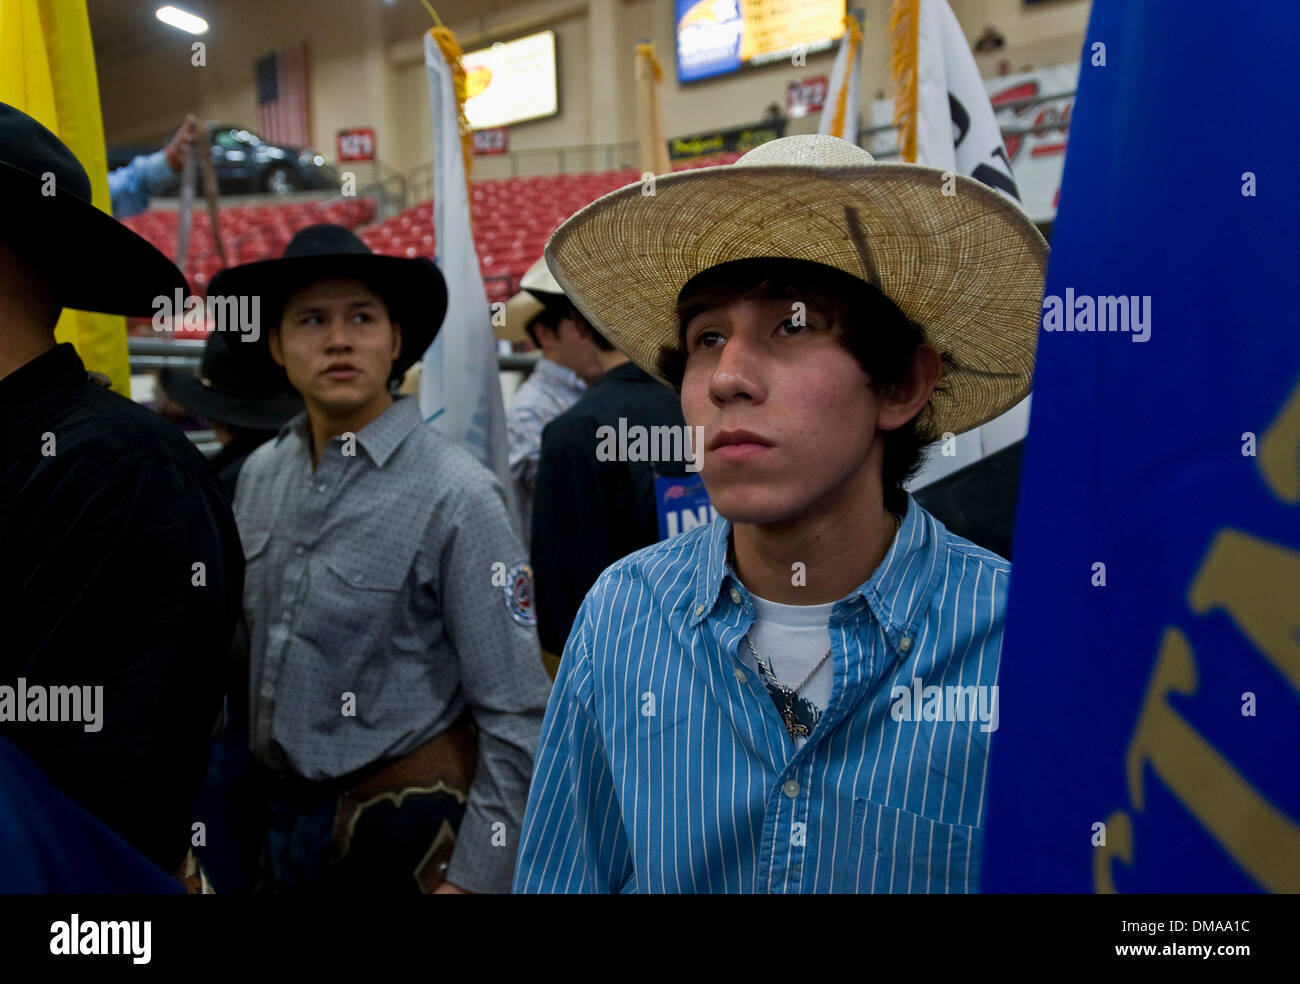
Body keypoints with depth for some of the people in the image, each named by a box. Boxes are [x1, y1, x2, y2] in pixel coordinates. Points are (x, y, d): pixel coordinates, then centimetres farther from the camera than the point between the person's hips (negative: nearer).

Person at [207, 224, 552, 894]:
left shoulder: (456, 497, -19)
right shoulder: (259, 474, 0)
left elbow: (516, 718, -17)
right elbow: (249, 645, 12)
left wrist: (471, 879, -17)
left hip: (405, 834, -6)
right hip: (284, 814, 6)